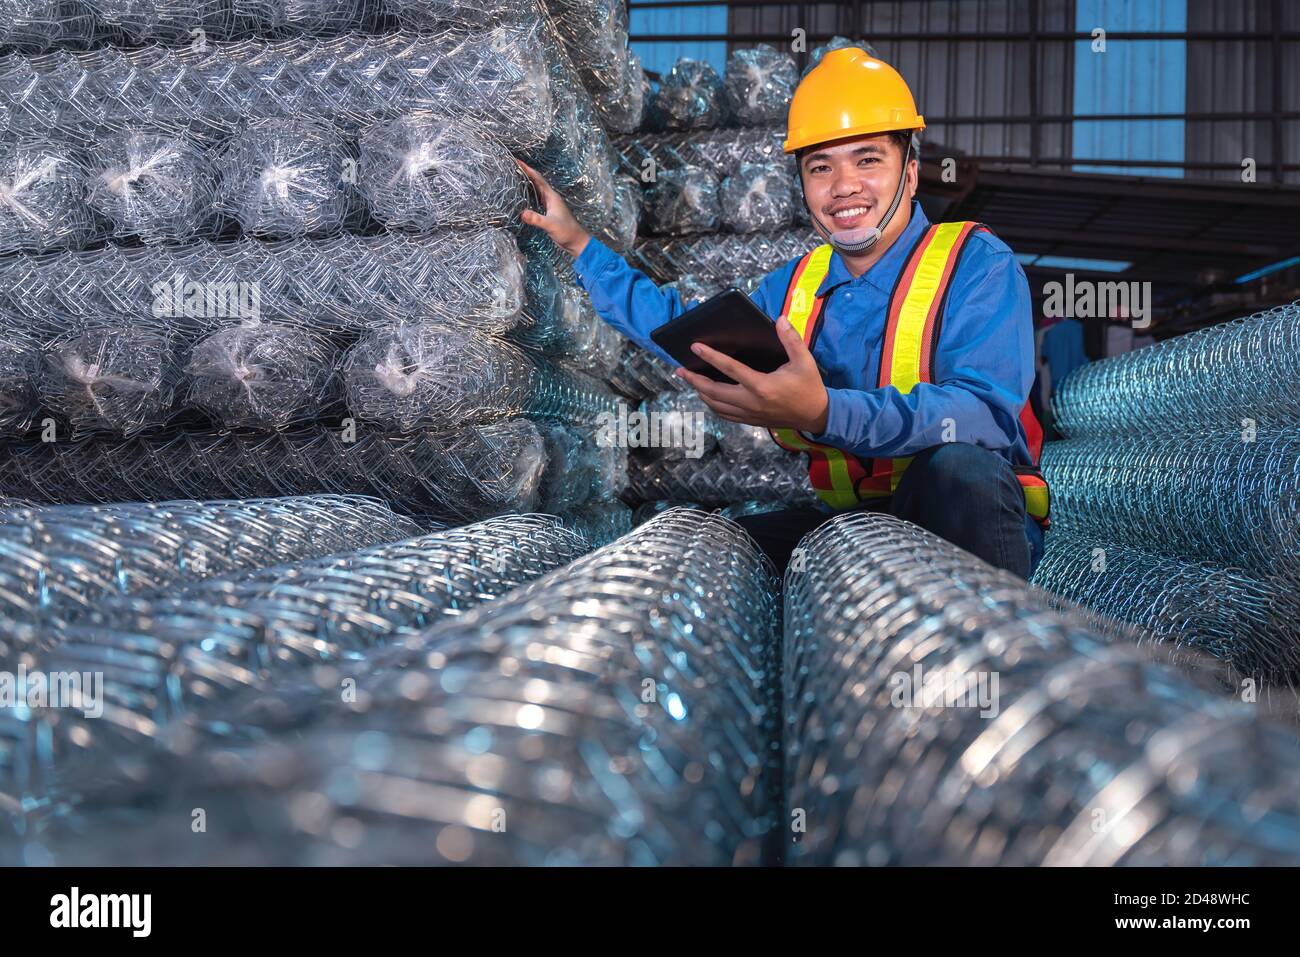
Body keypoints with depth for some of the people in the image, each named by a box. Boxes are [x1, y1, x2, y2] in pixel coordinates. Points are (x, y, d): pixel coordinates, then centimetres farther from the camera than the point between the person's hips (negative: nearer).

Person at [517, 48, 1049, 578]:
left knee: (955, 465, -37)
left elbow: (986, 410, -27)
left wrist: (823, 414, -41)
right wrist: (580, 244, 27)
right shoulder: (792, 285, 13)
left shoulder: (976, 264, -9)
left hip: (972, 513, -4)